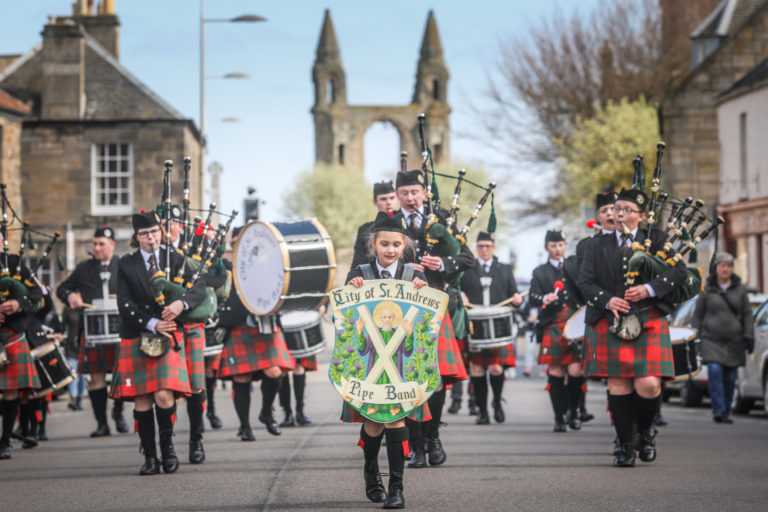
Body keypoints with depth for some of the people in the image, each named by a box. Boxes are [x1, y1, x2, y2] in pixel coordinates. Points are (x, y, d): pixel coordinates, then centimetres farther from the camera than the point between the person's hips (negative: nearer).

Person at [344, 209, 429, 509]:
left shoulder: (414, 275, 2)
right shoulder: (359, 275, 1)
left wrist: (422, 291, -24)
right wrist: (352, 289, -24)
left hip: (402, 358, -1)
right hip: (367, 357, 1)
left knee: (396, 417, -8)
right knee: (372, 421, 8)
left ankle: (396, 486, -5)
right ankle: (371, 474, 34)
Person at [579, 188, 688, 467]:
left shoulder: (655, 239, 7)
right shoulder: (598, 245, 12)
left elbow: (679, 271, -2)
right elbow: (585, 281, 5)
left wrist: (649, 288, -16)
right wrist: (607, 300, -13)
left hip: (648, 322, -1)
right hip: (609, 324, 2)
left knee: (648, 384, -12)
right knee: (618, 385, -2)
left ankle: (646, 430, 16)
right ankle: (626, 446, 7)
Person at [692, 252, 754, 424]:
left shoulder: (739, 289, 8)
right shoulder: (707, 289, 4)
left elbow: (747, 314, 9)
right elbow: (698, 315, 7)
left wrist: (749, 336, -2)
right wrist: (697, 338, 1)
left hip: (734, 341, 2)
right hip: (712, 339, -2)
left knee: (730, 378, 2)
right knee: (714, 371, -20)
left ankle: (726, 413, 12)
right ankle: (718, 410, -22)